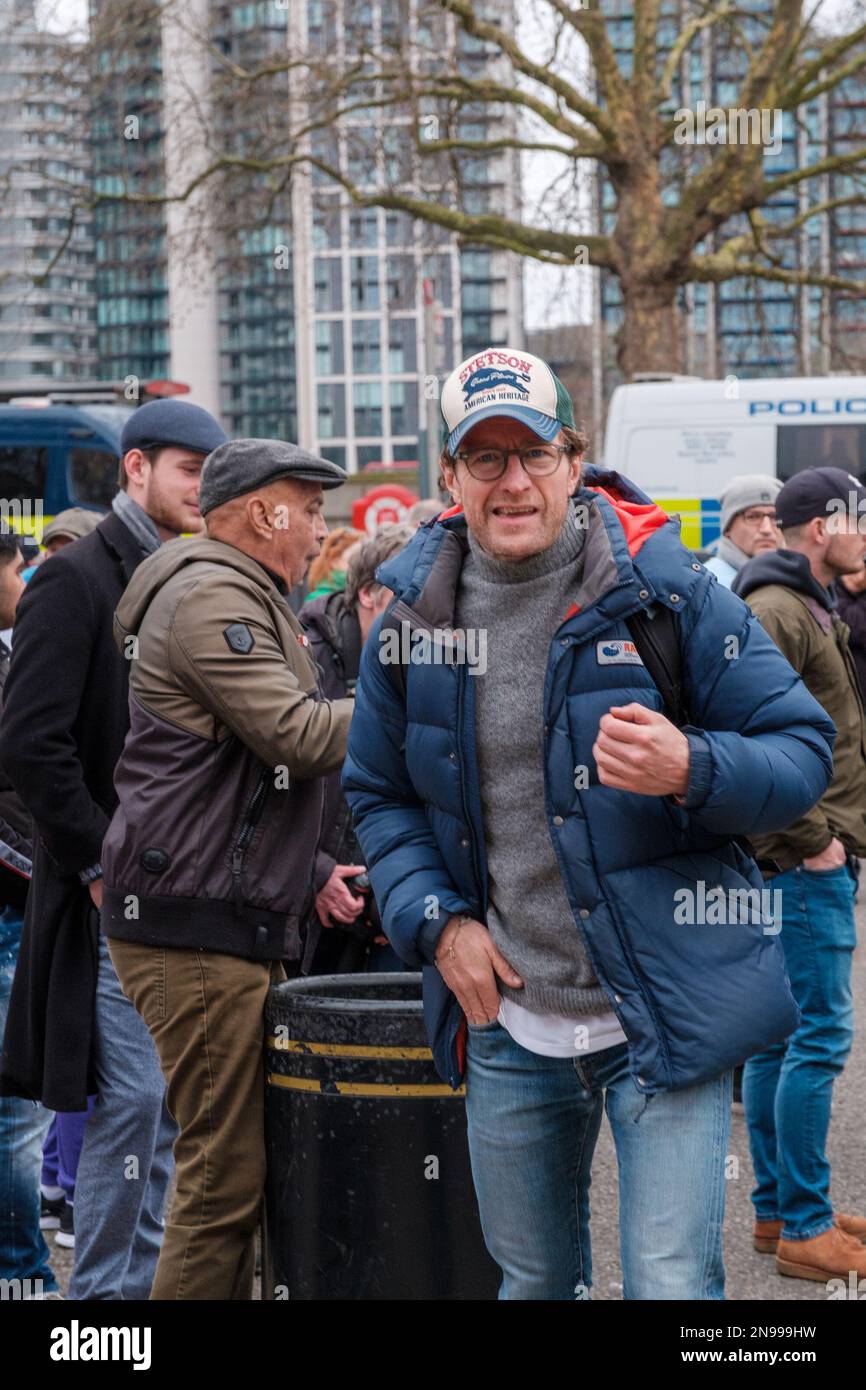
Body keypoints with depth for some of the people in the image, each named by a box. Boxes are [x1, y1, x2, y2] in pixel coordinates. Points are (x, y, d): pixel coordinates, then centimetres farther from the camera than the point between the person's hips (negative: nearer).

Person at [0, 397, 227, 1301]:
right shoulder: (75, 580, -9)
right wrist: (102, 862, -16)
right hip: (114, 889, -7)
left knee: (170, 1098, 11)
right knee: (132, 1096, -7)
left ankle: (142, 1278, 22)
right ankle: (102, 1288, 5)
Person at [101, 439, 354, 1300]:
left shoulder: (242, 601, 24)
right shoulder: (212, 598, -10)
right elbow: (298, 736, -18)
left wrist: (315, 871, 20)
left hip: (232, 921, 10)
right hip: (197, 929, -10)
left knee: (238, 1163, 11)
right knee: (227, 1173, -9)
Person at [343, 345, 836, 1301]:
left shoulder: (663, 587, -8)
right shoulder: (413, 615, 2)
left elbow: (803, 748, -5)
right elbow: (378, 793, 15)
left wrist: (694, 771, -26)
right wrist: (435, 920, -1)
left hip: (663, 1010, -4)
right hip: (506, 1018, 4)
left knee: (671, 1283, -7)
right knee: (531, 1280, 19)